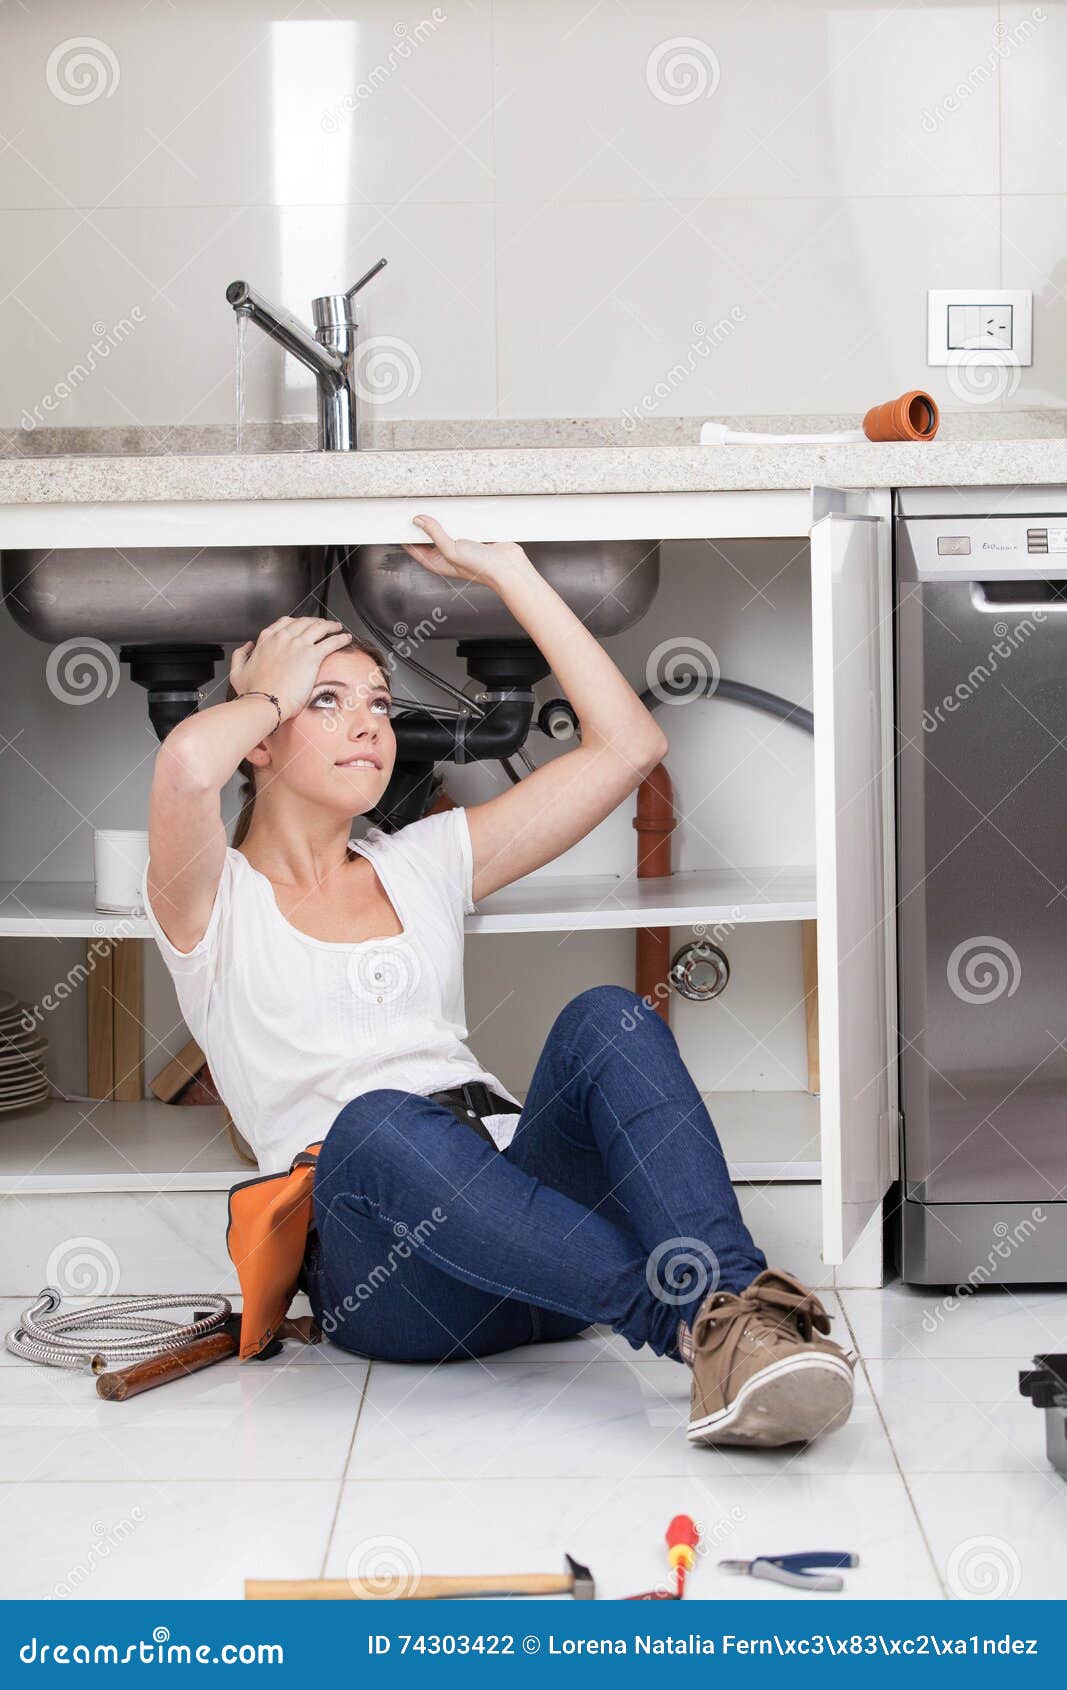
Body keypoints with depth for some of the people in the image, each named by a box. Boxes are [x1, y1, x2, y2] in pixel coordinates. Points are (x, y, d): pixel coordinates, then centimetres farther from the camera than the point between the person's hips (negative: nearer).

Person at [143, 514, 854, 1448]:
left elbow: (627, 744, 19)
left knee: (608, 1016, -25)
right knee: (379, 1122, -38)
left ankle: (745, 1317, -44)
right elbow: (188, 762, -15)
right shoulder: (215, 903, 11)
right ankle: (697, 1317, -42)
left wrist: (506, 569, 20)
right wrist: (269, 693, 7)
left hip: (524, 1206, 4)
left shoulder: (421, 865, 25)